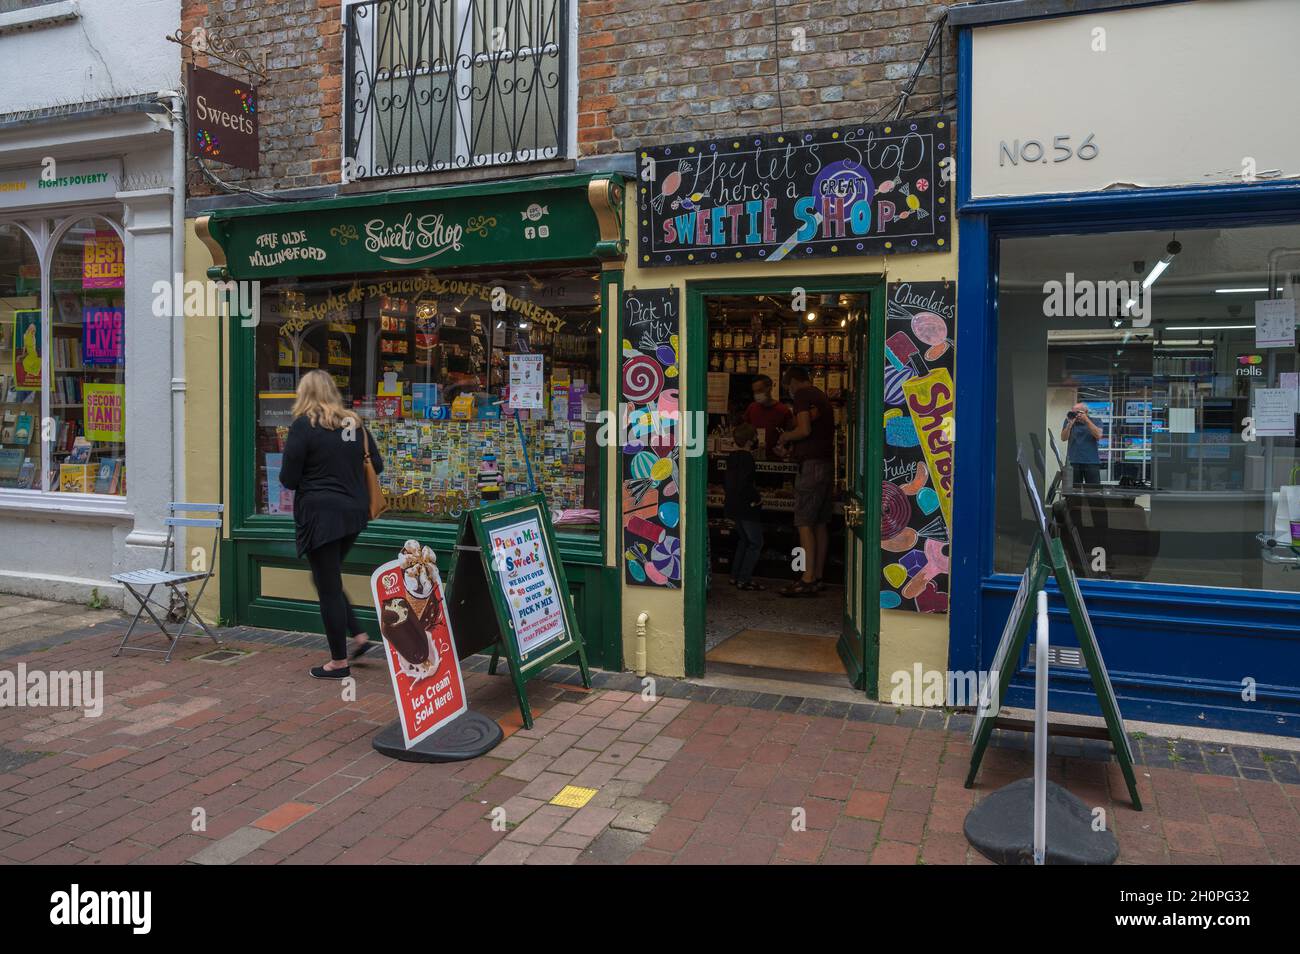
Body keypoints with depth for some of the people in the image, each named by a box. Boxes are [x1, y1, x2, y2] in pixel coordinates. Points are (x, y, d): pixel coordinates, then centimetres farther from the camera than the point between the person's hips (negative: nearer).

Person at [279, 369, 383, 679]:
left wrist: (313, 477, 11)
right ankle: (359, 635, 18)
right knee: (329, 579, 23)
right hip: (353, 512, 6)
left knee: (328, 586, 3)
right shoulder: (355, 424, 7)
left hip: (320, 514, -6)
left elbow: (288, 479, -9)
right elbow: (376, 466, 12)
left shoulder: (303, 425, -10)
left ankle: (339, 661, 11)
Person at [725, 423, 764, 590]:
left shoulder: (732, 457, 10)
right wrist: (756, 498, -15)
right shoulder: (746, 458, -18)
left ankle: (735, 576, 22)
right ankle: (744, 580, -4)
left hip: (733, 505, 9)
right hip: (746, 507, -9)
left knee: (744, 540, 21)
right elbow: (744, 483, -27)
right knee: (756, 543, -2)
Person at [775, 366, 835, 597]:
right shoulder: (822, 396, 21)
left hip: (811, 463, -9)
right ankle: (818, 577, 12)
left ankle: (808, 580, -11)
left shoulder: (802, 395, -6)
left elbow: (804, 430, -17)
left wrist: (785, 437, 1)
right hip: (828, 463, 9)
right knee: (820, 523, 9)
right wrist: (792, 442, 25)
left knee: (804, 523, -9)